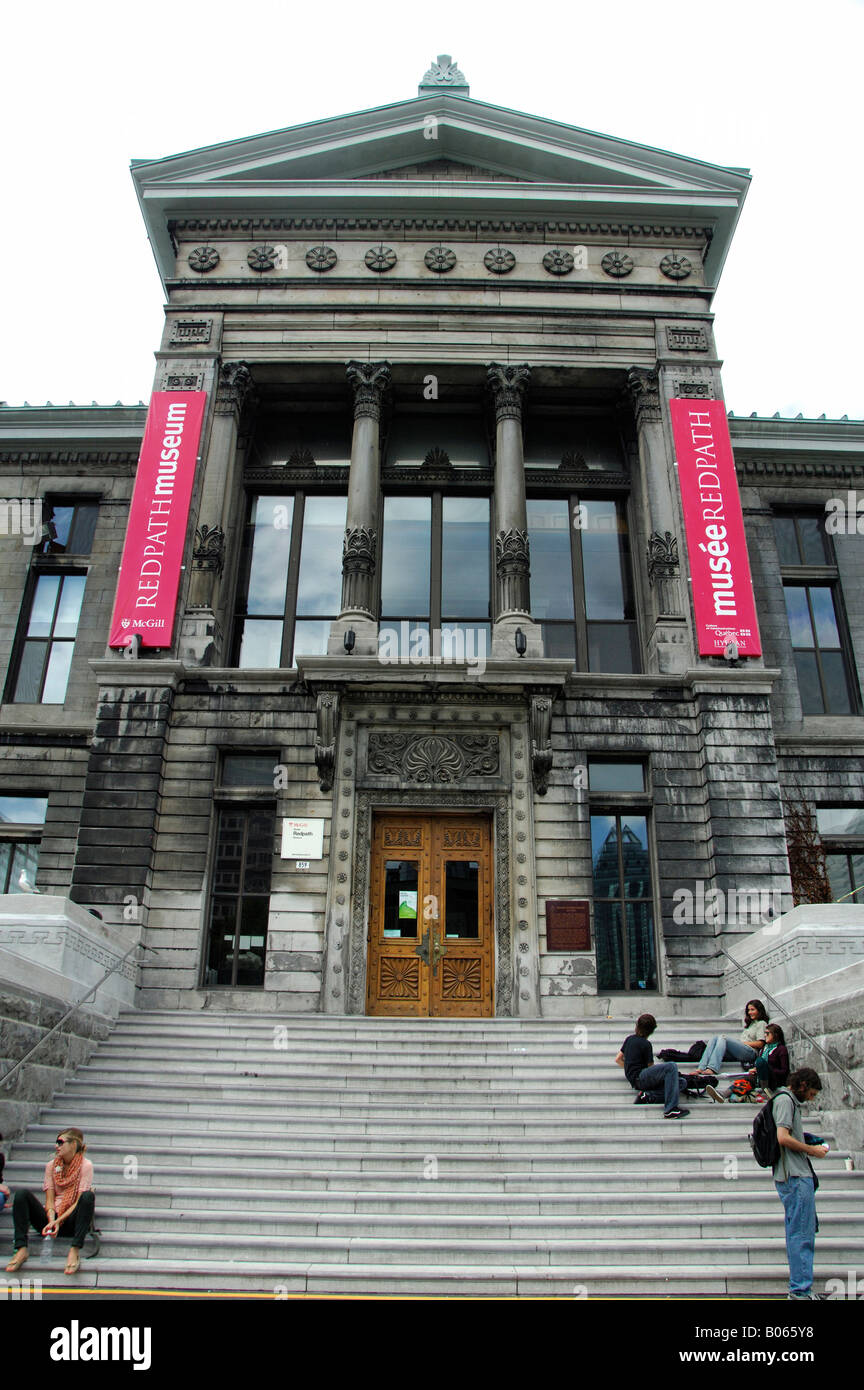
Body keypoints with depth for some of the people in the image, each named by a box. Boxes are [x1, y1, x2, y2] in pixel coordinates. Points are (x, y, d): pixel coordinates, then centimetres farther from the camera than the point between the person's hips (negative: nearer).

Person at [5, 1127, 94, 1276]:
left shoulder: (85, 1165, -3)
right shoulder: (51, 1165, 9)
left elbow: (79, 1201, -9)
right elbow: (49, 1199, 1)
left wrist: (59, 1221, -22)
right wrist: (51, 1220, -18)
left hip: (70, 1221, -4)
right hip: (51, 1219, 4)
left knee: (88, 1196, -34)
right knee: (22, 1193, -17)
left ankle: (74, 1251, -38)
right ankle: (21, 1249, -28)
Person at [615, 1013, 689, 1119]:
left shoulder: (629, 1038, 17)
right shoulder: (645, 1044, -6)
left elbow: (618, 1059, 23)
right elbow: (650, 1066, 0)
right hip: (639, 1078, -8)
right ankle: (670, 1110, -32)